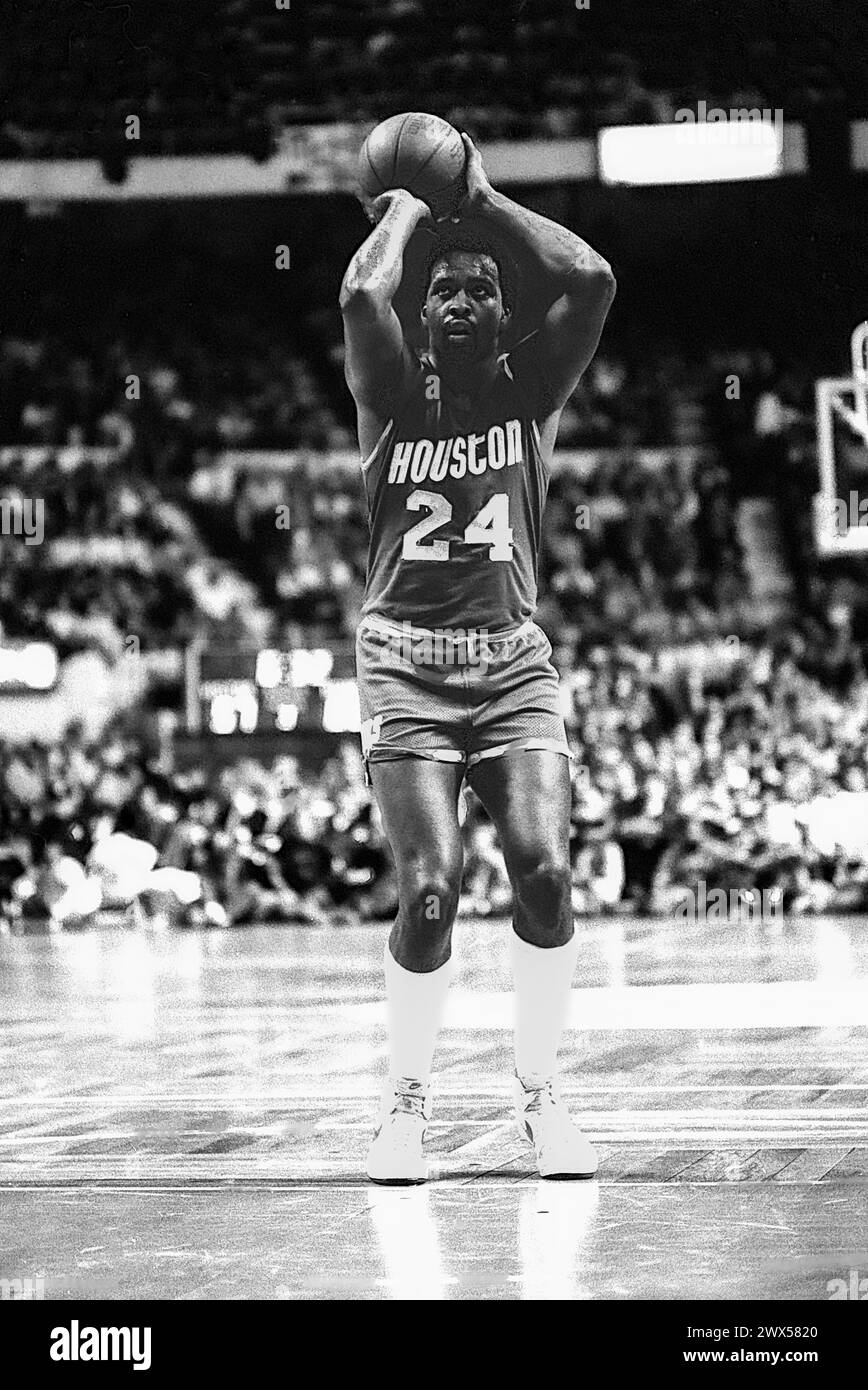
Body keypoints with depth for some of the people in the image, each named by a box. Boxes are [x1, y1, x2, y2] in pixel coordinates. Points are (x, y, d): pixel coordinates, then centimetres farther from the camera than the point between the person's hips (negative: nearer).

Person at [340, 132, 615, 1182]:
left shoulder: (528, 388, 9)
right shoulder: (393, 394, 5)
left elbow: (593, 282, -8)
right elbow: (359, 296, -15)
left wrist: (484, 204, 2)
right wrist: (404, 211, 2)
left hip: (514, 662, 2)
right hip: (406, 666, -2)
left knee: (543, 869, -16)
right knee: (429, 887, -15)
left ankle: (539, 1096, 0)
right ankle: (406, 1104, 3)